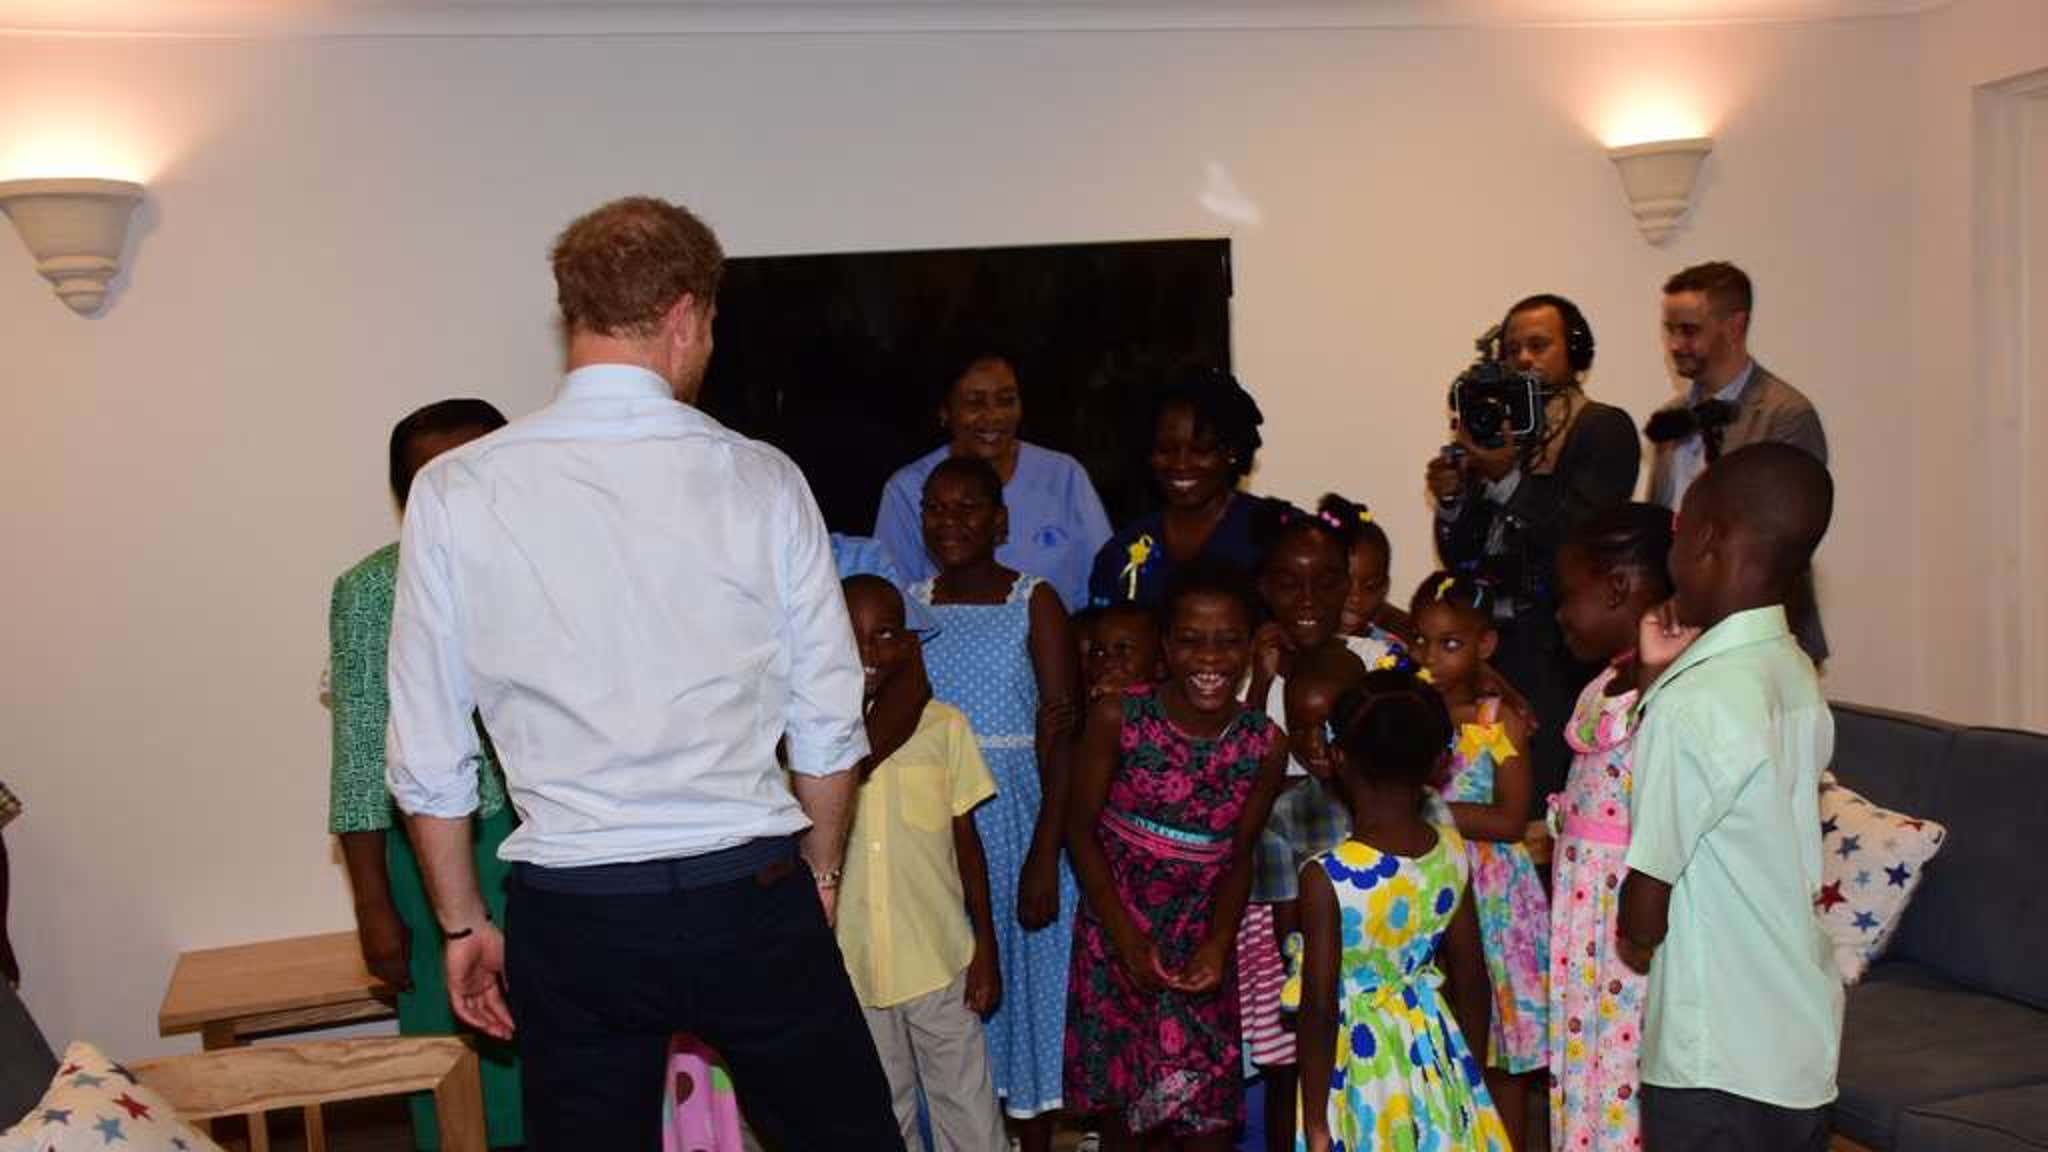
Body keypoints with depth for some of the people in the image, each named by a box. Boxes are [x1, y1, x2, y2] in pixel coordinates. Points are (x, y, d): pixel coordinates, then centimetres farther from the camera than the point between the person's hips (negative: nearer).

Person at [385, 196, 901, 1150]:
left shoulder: (454, 492, -4)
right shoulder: (760, 481, -5)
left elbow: (428, 756, 0)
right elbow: (829, 723, 0)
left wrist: (462, 923, 13)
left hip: (570, 917, 1)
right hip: (749, 899, -1)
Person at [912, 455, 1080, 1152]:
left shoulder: (1033, 603, -4)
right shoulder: (910, 603, 6)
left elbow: (1060, 734, -8)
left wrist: (1045, 856, -15)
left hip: (1016, 818, -3)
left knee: (1022, 980, 6)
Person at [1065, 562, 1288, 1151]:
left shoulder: (1264, 745, -9)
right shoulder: (1117, 719, -15)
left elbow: (1239, 855, 1)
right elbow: (1081, 828, -8)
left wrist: (1220, 941, -12)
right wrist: (1126, 934, -13)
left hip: (1200, 941, 1)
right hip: (1116, 929, -1)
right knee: (1120, 1094, 12)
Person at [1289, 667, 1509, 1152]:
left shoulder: (1326, 877, -23)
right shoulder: (1452, 853, -8)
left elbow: (1319, 1010, -18)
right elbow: (1471, 978, 2)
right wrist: (1469, 1070, 17)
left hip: (1359, 1062, -4)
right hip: (1436, 1055, 5)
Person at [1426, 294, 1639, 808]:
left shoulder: (1605, 428, 0)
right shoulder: (1498, 431, 15)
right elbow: (1460, 559, 16)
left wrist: (1509, 479, -18)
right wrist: (1451, 499, -2)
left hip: (1559, 654, -5)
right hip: (1489, 644, 5)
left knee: (1544, 799, -8)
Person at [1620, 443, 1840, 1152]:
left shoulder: (1694, 703, -23)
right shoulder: (1798, 678, 3)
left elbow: (1645, 906, -18)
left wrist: (1635, 940, 4)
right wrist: (1661, 676, 5)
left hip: (1719, 1062, -8)